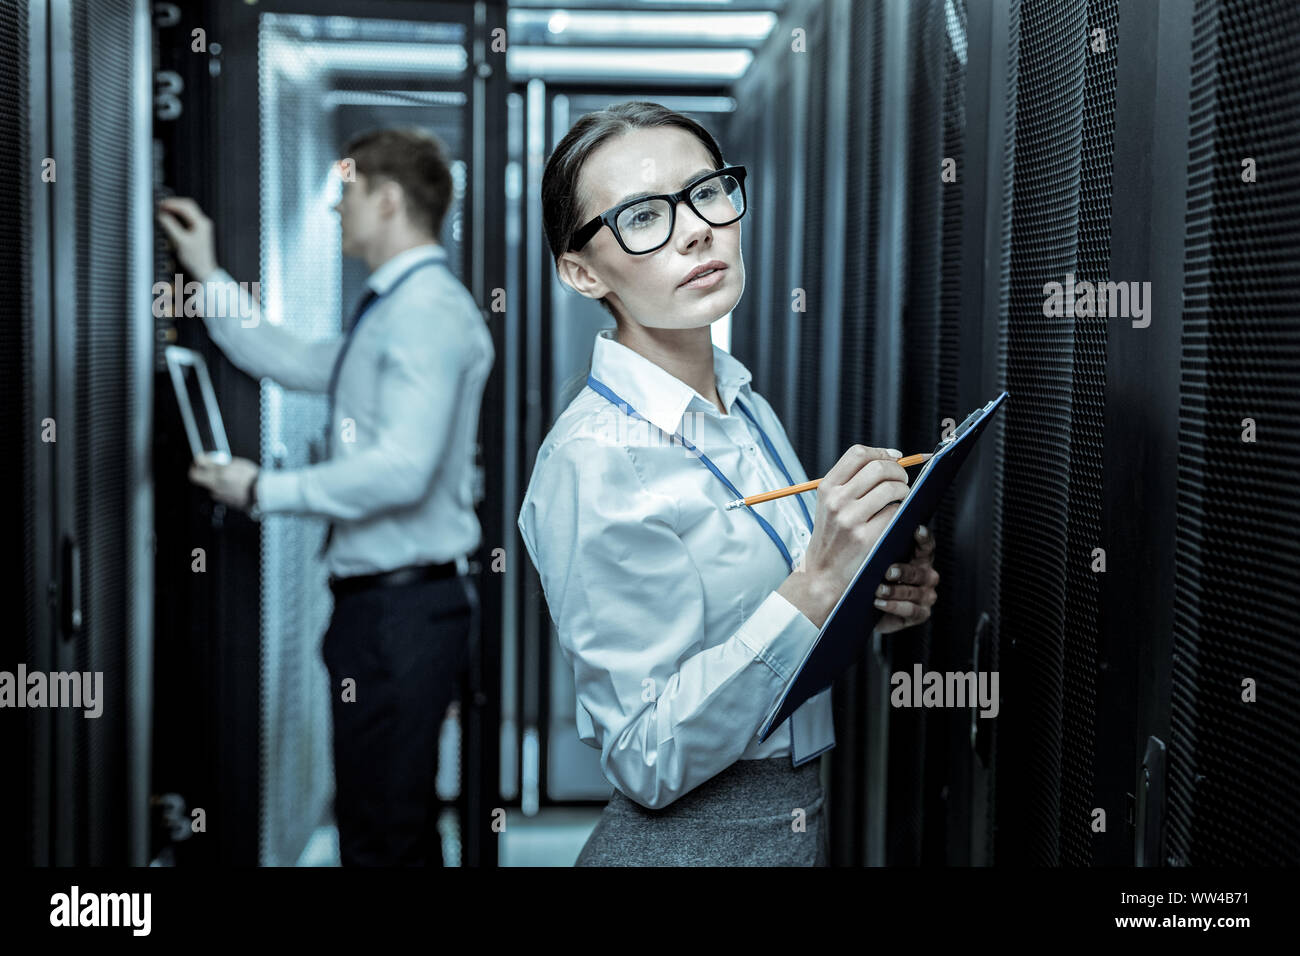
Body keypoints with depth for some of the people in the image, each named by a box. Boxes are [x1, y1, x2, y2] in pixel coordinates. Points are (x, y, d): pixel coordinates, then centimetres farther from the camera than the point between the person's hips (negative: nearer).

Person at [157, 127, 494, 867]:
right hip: (377, 601, 11)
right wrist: (207, 275, 30)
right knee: (395, 825, 18)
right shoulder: (395, 309, 17)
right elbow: (301, 365, 30)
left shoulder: (427, 312, -16)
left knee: (384, 837, -5)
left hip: (406, 604, -11)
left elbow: (402, 470, -25)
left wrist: (267, 490, -15)